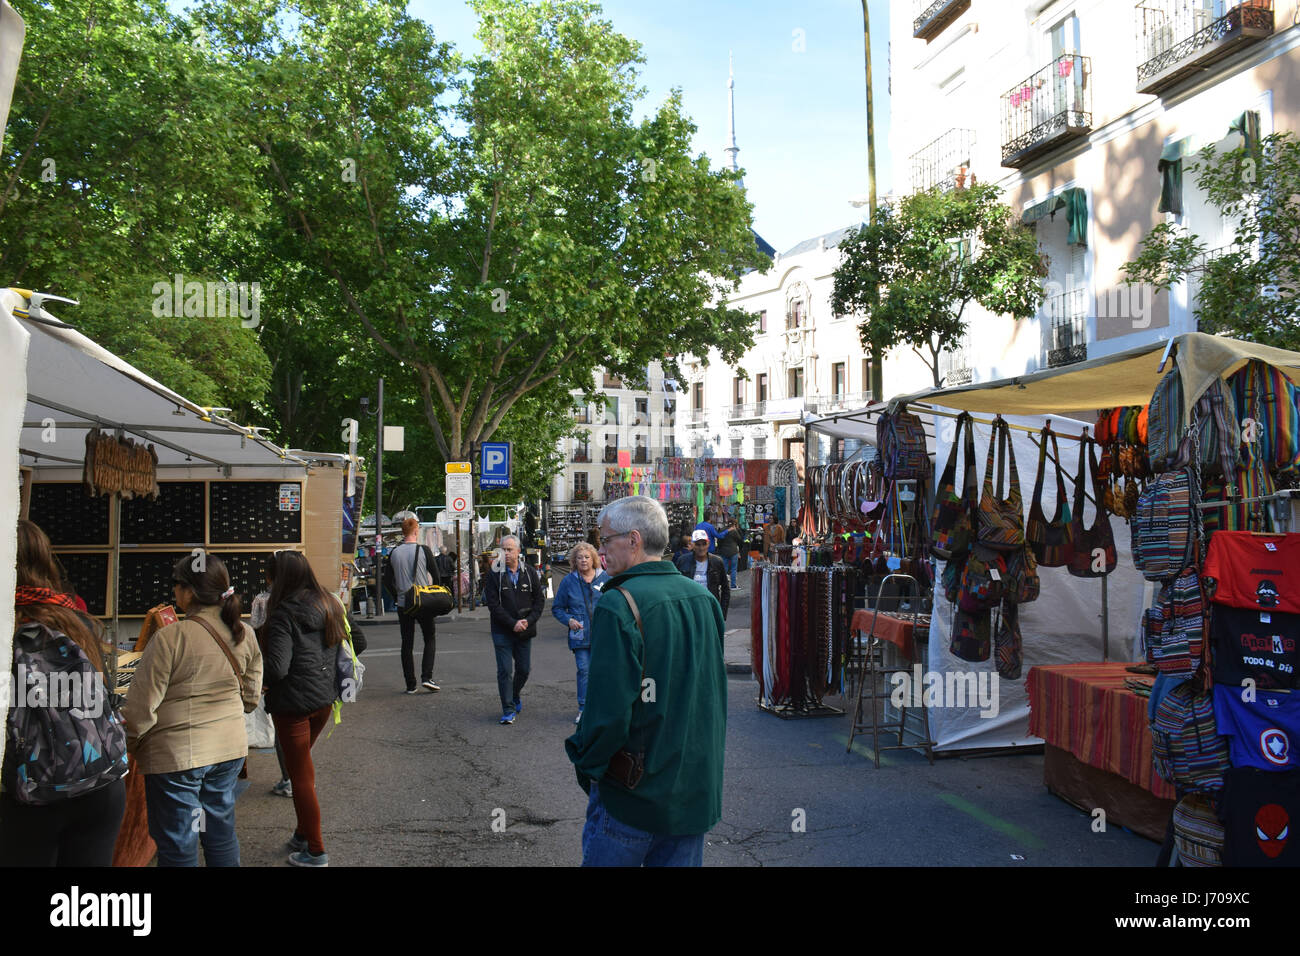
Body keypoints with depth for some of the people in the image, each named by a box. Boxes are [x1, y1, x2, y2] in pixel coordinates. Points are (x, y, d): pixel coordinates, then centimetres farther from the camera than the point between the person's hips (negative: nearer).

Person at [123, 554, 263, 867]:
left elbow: (142, 709, -14)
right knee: (222, 834, 19)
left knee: (178, 847, 8)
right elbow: (251, 698, 9)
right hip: (230, 749, 6)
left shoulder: (169, 638, -19)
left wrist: (131, 746, 4)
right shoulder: (244, 636, -1)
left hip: (177, 754, -5)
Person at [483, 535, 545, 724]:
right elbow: (493, 604, -9)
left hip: (524, 631, 3)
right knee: (504, 671, -5)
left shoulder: (530, 572, 4)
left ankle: (514, 696, 37)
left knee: (523, 670, 11)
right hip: (502, 631, -2)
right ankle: (508, 710, 2)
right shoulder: (494, 574, -4)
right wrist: (513, 623, -16)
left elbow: (540, 600, 5)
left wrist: (528, 621, -10)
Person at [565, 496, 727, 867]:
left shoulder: (618, 607, -20)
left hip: (633, 796, -6)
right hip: (698, 792, 6)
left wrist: (586, 766, -6)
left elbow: (608, 713, -22)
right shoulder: (704, 600, 2)